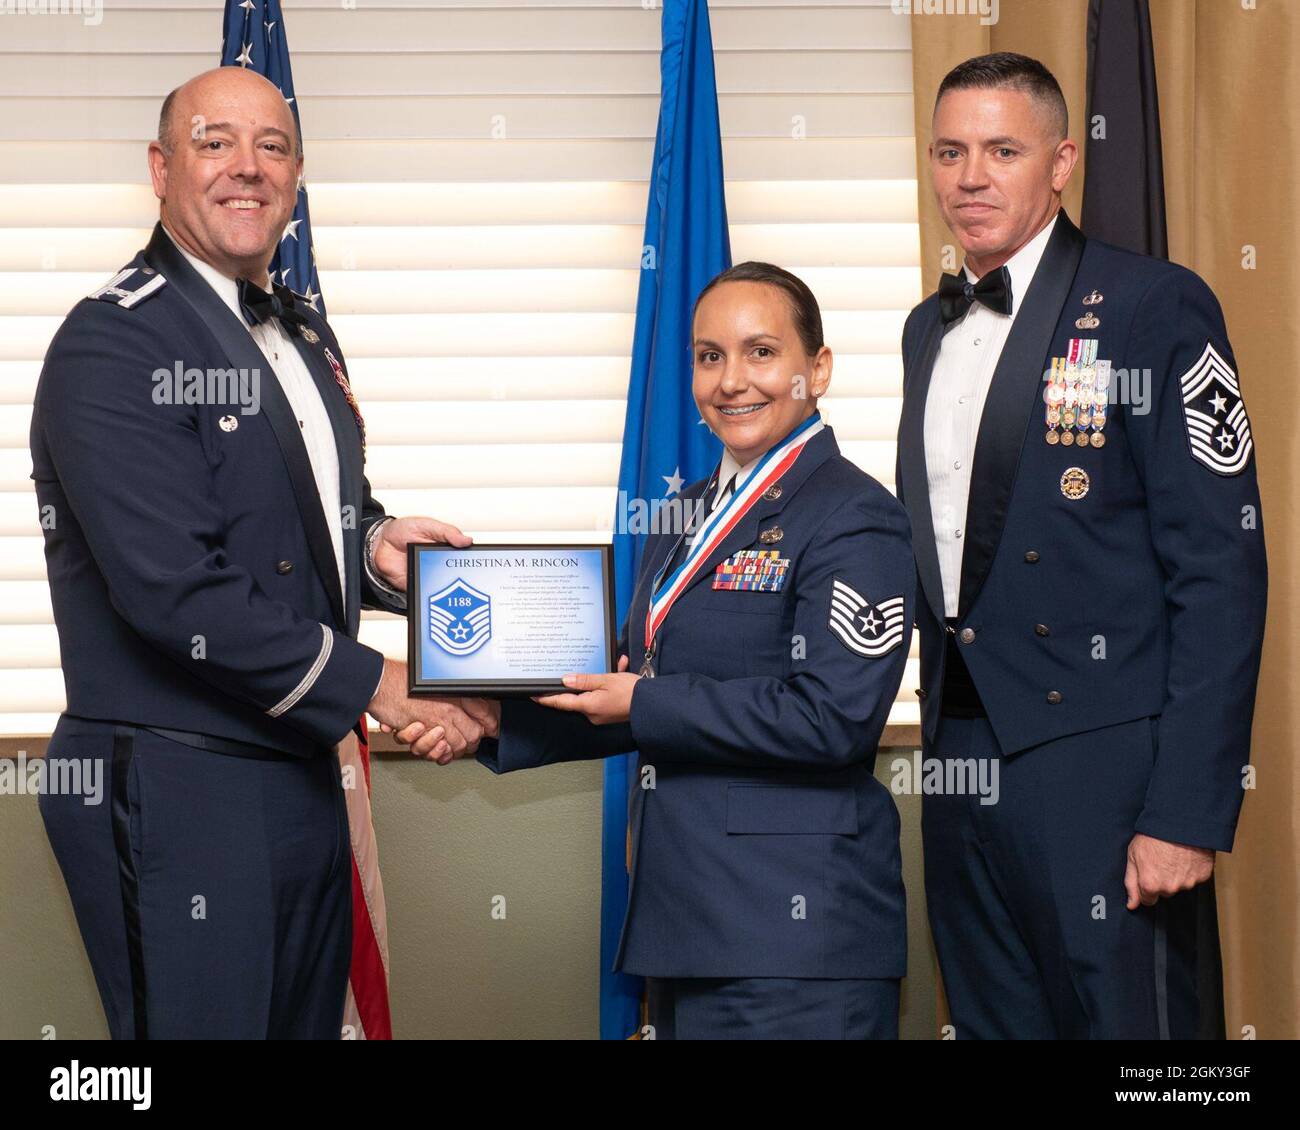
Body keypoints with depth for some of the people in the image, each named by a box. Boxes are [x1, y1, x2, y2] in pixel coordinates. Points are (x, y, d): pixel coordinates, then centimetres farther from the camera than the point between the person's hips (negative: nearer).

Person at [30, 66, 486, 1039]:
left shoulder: (302, 334, 15)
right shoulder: (113, 344, -14)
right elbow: (173, 586, -22)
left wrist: (372, 543, 0)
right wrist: (371, 683, -16)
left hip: (302, 773, 9)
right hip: (176, 791, -8)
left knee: (309, 1020, 15)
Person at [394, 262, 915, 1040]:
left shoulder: (854, 520, -10)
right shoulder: (694, 516, 16)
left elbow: (832, 718, -20)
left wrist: (643, 706, -14)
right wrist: (498, 725, 5)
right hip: (689, 916, 8)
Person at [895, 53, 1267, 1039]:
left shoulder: (1154, 307, -8)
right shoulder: (928, 329, 14)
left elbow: (1221, 571, -12)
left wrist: (1188, 811, -17)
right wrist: (940, 731, 10)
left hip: (1099, 768, -6)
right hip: (961, 759, 7)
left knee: (1122, 1020, -3)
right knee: (992, 1022, 12)